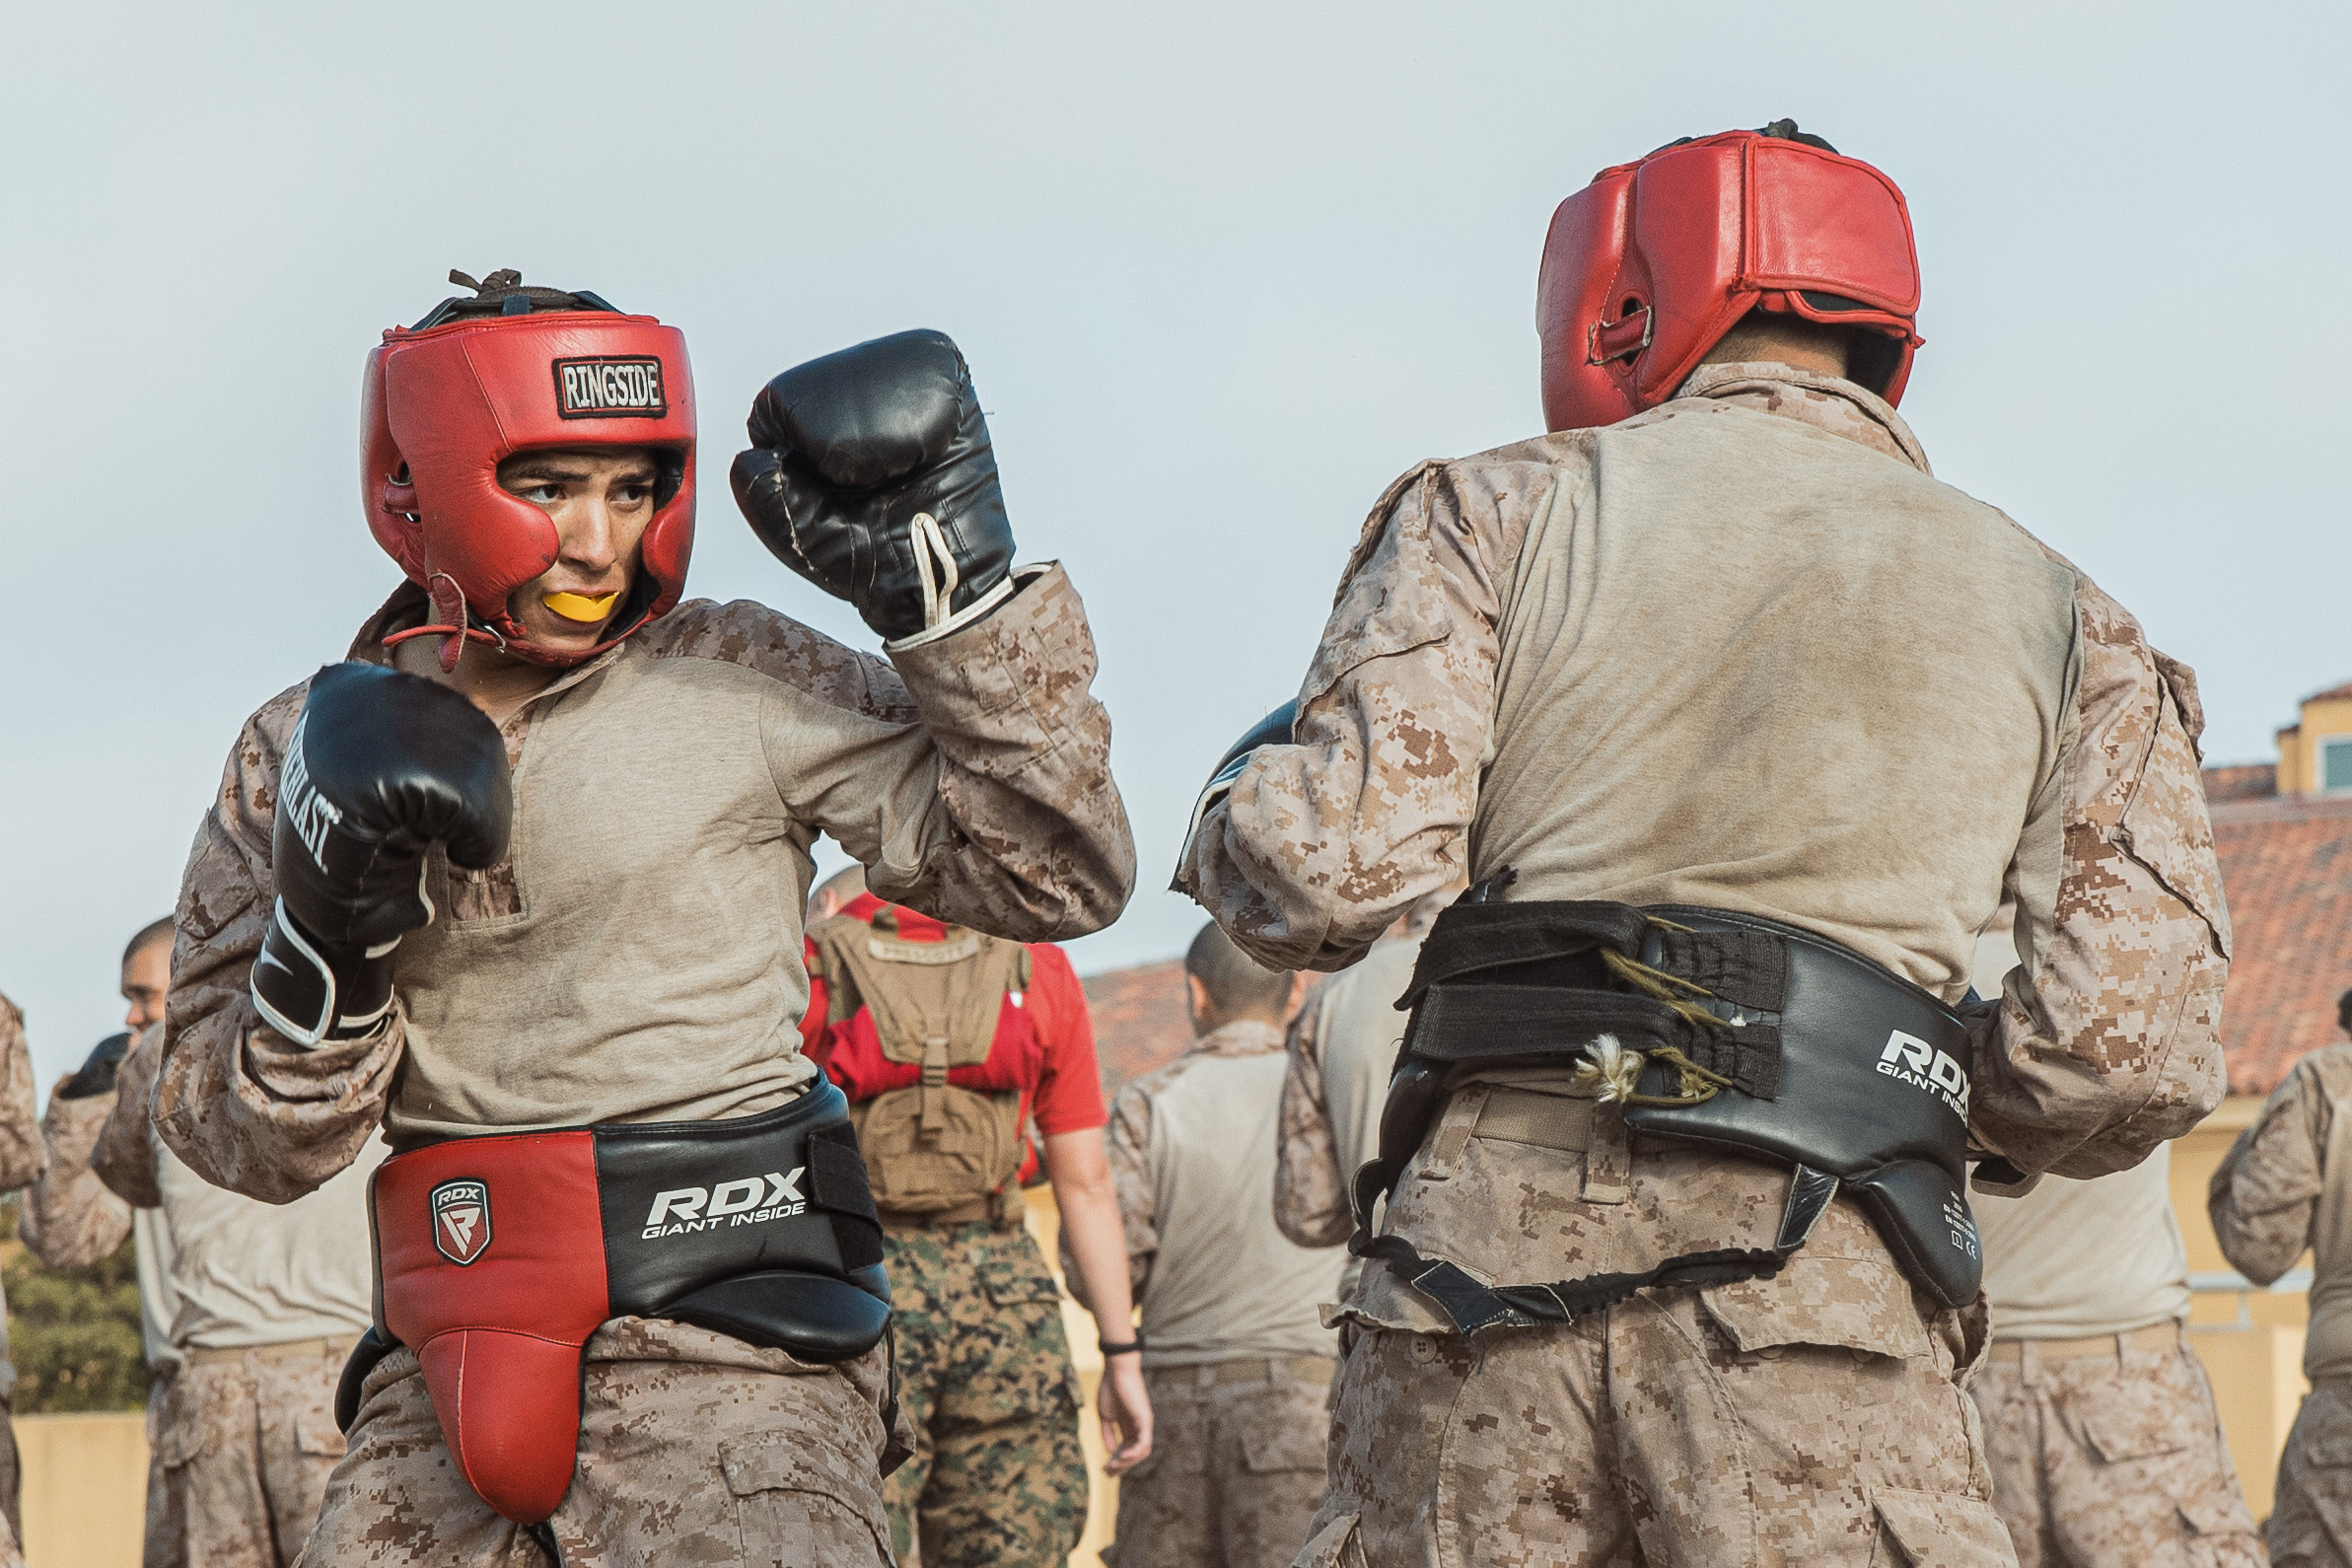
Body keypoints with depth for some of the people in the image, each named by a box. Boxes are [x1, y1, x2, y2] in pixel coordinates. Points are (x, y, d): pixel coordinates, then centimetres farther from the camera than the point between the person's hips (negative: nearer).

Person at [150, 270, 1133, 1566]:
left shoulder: (740, 685, 0)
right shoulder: (298, 756, 9)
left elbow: (1054, 875, -2)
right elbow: (247, 1142, 9)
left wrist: (950, 582, -9)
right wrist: (324, 941, -9)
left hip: (726, 1367, -3)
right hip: (442, 1389, 3)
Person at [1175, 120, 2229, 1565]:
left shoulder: (1505, 511, 9)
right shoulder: (2055, 618, 13)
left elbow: (1328, 874, -3)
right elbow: (2130, 1057, 4)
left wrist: (1240, 801, 21)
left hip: (1491, 1225, 0)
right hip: (1808, 1286, 0)